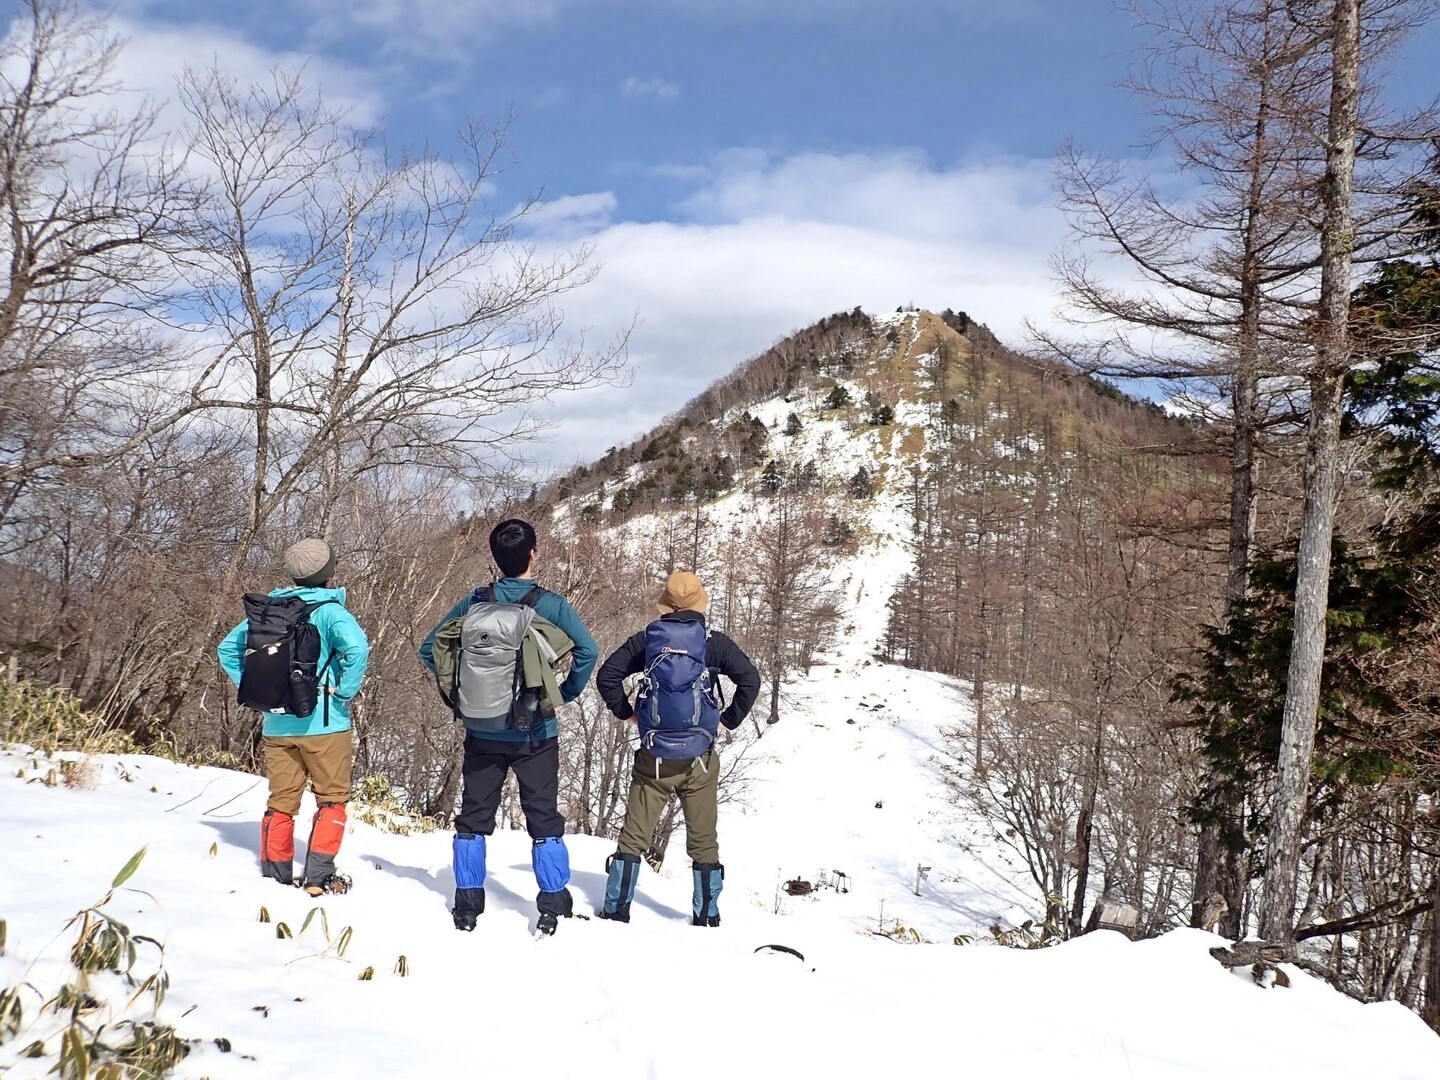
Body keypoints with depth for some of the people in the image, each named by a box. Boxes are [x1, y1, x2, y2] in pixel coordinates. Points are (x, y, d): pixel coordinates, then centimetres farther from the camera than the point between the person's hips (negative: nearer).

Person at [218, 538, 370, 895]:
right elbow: (357, 647, -28)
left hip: (277, 724, 5)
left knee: (281, 800, 14)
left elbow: (227, 649, 14)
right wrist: (345, 692, -15)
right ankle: (319, 877, 1)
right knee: (332, 798, 7)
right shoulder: (329, 610, -11)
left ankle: (276, 876, 18)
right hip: (322, 723, -5)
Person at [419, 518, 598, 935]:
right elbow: (588, 651, -17)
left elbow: (429, 647, 2)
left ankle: (467, 907, 16)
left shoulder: (475, 602, -2)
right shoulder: (551, 604, -10)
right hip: (535, 733, -2)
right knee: (544, 819, 8)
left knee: (473, 817, 13)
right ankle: (553, 908, 9)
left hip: (482, 732, 2)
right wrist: (565, 694, -2)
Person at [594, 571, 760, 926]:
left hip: (654, 758, 1)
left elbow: (606, 676, -1)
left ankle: (616, 909, 10)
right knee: (703, 840, 10)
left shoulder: (647, 639, 1)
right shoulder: (715, 642, -3)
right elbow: (750, 679, -9)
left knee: (633, 836, 9)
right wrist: (731, 718, 3)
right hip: (699, 759, 0)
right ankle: (707, 915, 15)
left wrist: (625, 711, 11)